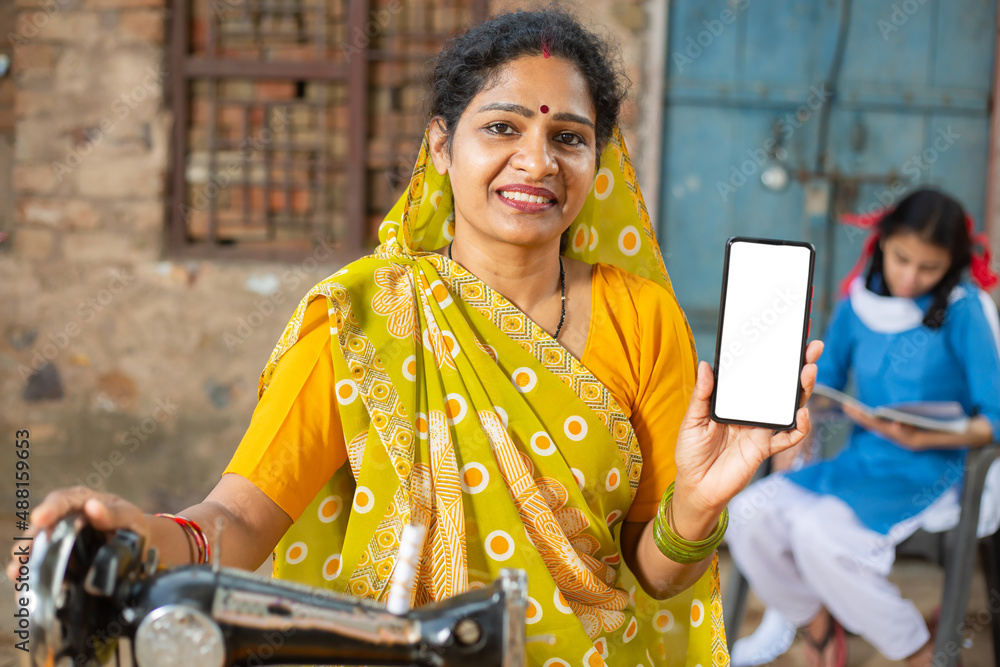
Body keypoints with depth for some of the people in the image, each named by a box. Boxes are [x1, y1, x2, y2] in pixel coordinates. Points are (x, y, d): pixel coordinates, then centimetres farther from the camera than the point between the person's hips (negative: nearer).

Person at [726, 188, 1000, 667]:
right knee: (752, 511, -17)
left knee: (818, 532, -29)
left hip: (928, 471, -5)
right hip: (859, 461, 5)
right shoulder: (858, 304, 4)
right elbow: (823, 384, 17)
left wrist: (924, 439, -26)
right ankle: (814, 619, 11)